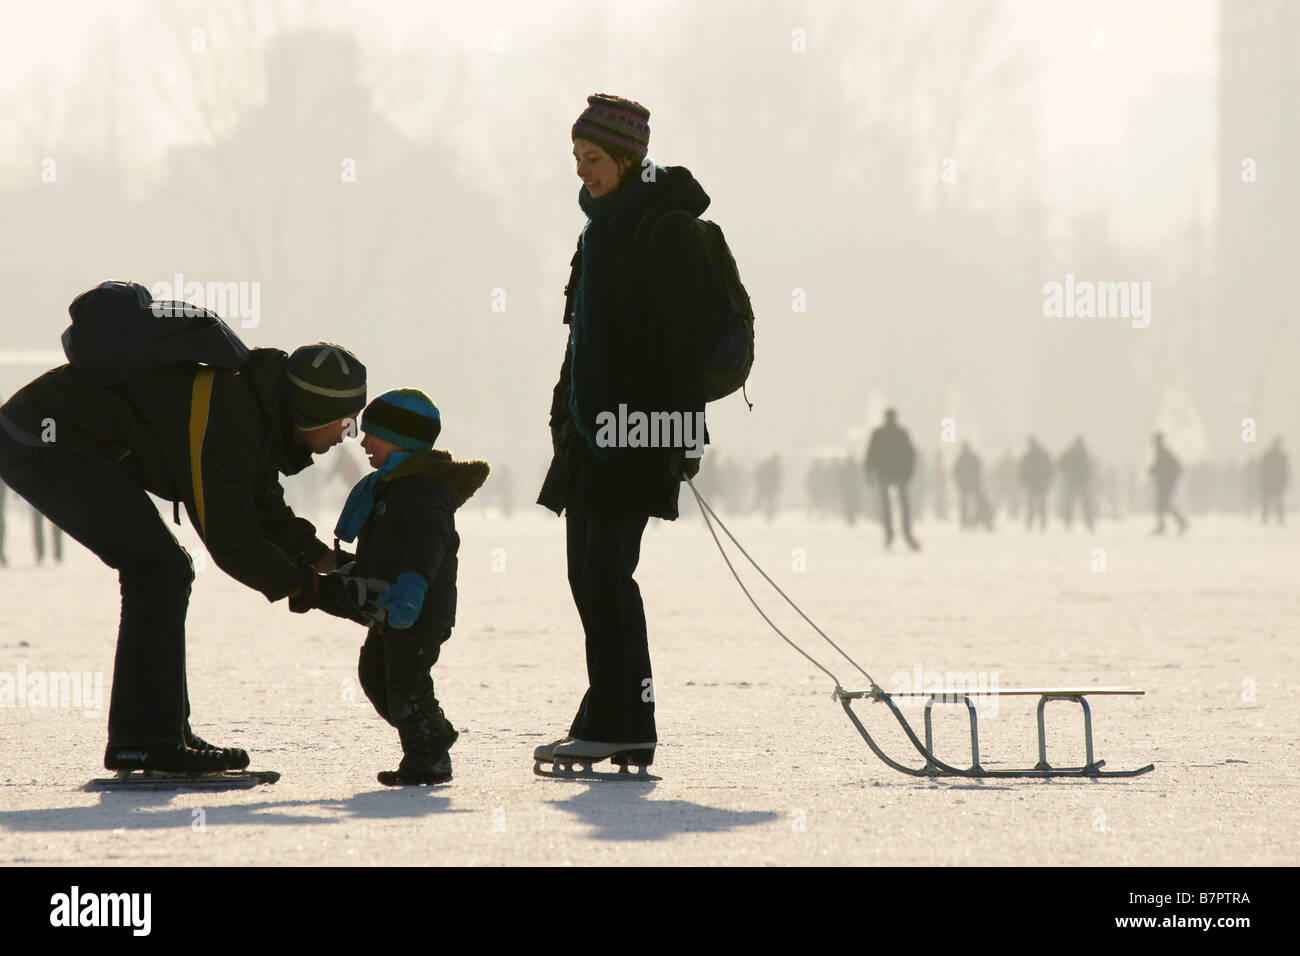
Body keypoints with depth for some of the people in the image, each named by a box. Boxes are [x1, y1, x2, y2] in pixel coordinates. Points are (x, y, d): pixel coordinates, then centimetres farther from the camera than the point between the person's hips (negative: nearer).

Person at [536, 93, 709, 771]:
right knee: (589, 575, 6)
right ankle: (625, 730, 8)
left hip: (636, 424, -9)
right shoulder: (601, 227, 18)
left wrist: (684, 430, -20)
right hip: (592, 423, 9)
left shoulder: (665, 230, -10)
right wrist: (565, 412, 20)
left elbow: (682, 336, -15)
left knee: (605, 571, -11)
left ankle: (611, 723, -9)